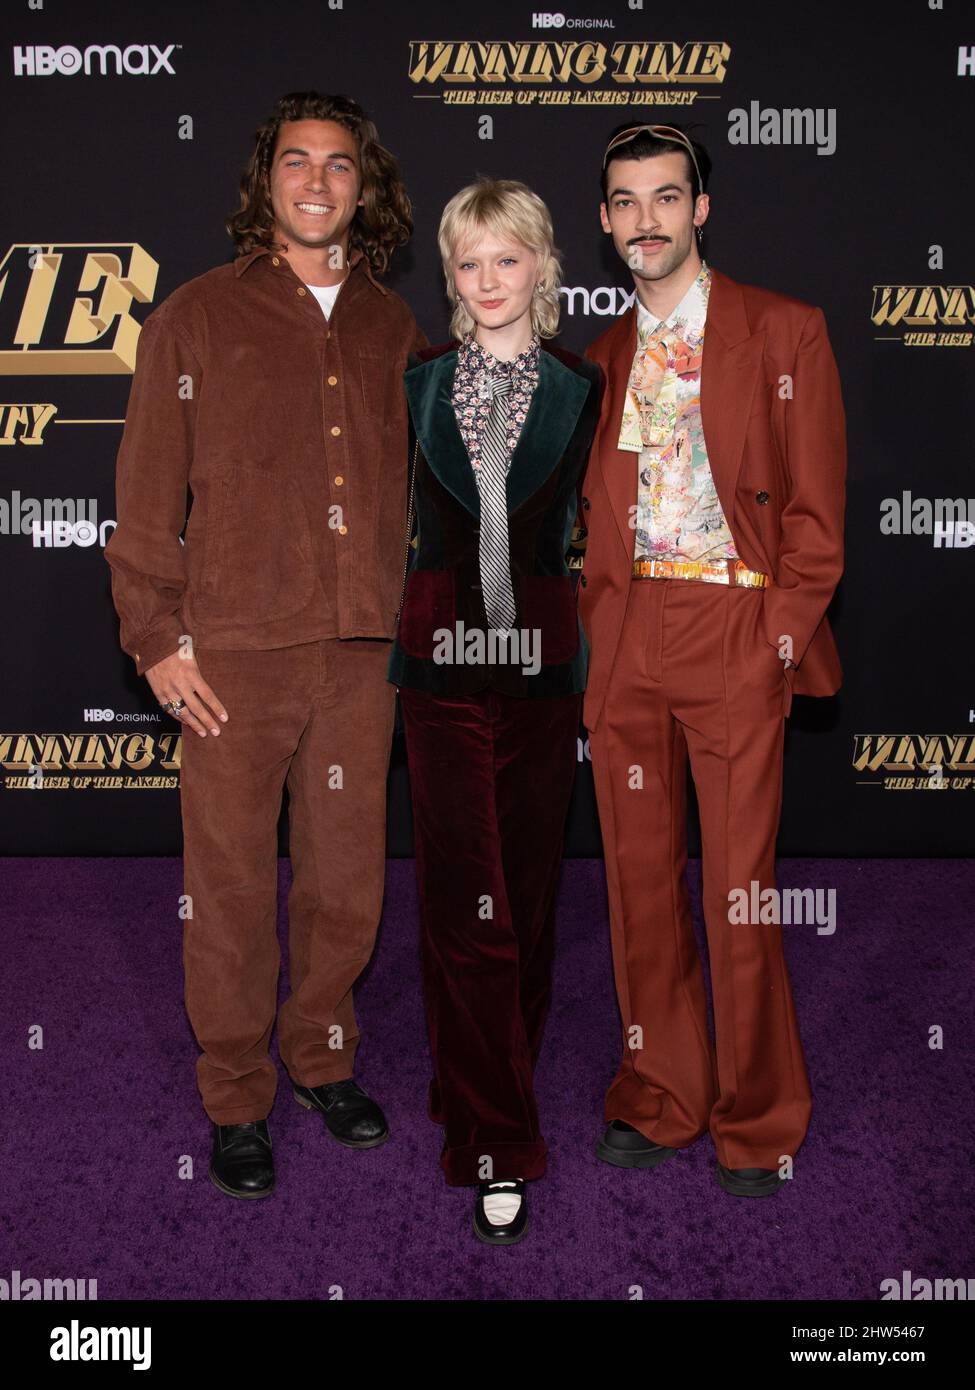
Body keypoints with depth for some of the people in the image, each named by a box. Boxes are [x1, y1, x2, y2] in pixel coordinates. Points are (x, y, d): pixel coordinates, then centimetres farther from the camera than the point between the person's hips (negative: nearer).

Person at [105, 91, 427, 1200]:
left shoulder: (392, 330, 12)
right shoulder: (197, 317, 2)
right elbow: (147, 493, 1)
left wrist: (409, 618, 13)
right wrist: (155, 637, -4)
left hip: (362, 653, 3)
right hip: (234, 654, -3)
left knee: (346, 878, 11)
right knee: (231, 883, 5)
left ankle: (321, 1057, 33)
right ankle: (236, 1100, 23)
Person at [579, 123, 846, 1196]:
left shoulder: (784, 331, 3)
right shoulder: (602, 355, 16)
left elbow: (815, 512, -1)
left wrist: (776, 638, -9)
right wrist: (594, 627, 5)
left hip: (735, 636, -4)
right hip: (623, 638, 4)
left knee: (740, 888, -2)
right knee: (638, 878, 8)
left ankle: (756, 1123, 16)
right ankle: (660, 1098, 24)